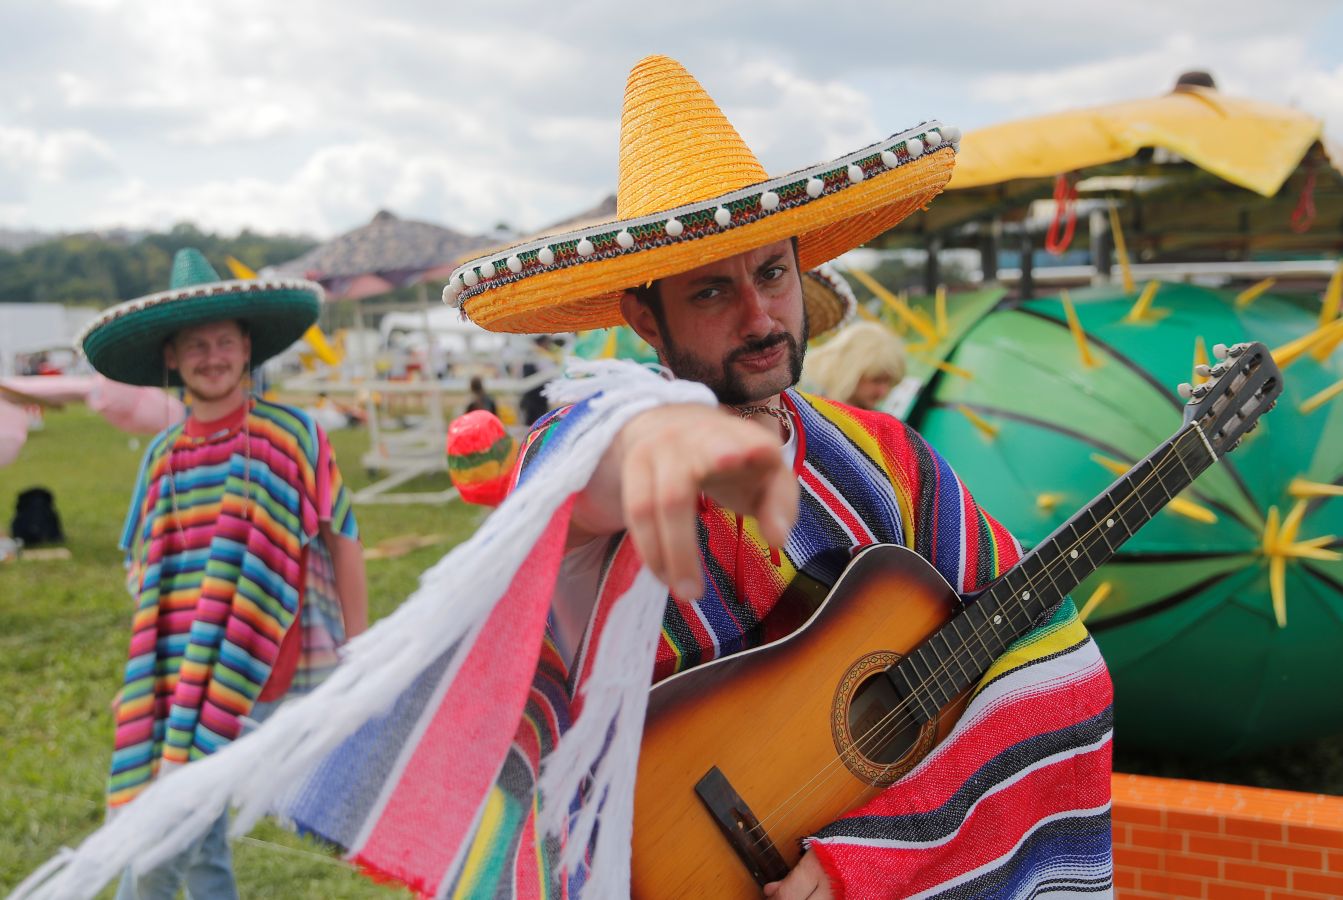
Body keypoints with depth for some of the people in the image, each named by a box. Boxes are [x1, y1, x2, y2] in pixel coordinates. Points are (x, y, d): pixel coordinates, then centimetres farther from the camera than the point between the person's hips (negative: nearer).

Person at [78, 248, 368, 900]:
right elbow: (143, 567, 17)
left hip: (283, 673, -3)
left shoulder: (293, 433, -2)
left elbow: (343, 541, 0)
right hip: (186, 680, 4)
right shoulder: (163, 456, 10)